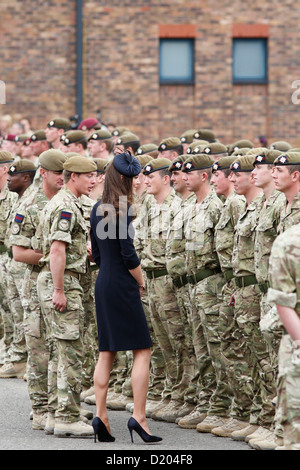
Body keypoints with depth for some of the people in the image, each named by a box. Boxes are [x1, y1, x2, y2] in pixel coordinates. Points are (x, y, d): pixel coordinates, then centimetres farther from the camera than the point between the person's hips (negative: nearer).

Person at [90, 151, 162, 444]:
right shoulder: (122, 210, -15)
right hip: (122, 287, -8)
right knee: (142, 351, -3)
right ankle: (138, 417, -8)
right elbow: (128, 254, -16)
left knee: (106, 353, 10)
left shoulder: (98, 209, 10)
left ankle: (100, 416, 6)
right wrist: (141, 282, -2)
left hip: (102, 285, 8)